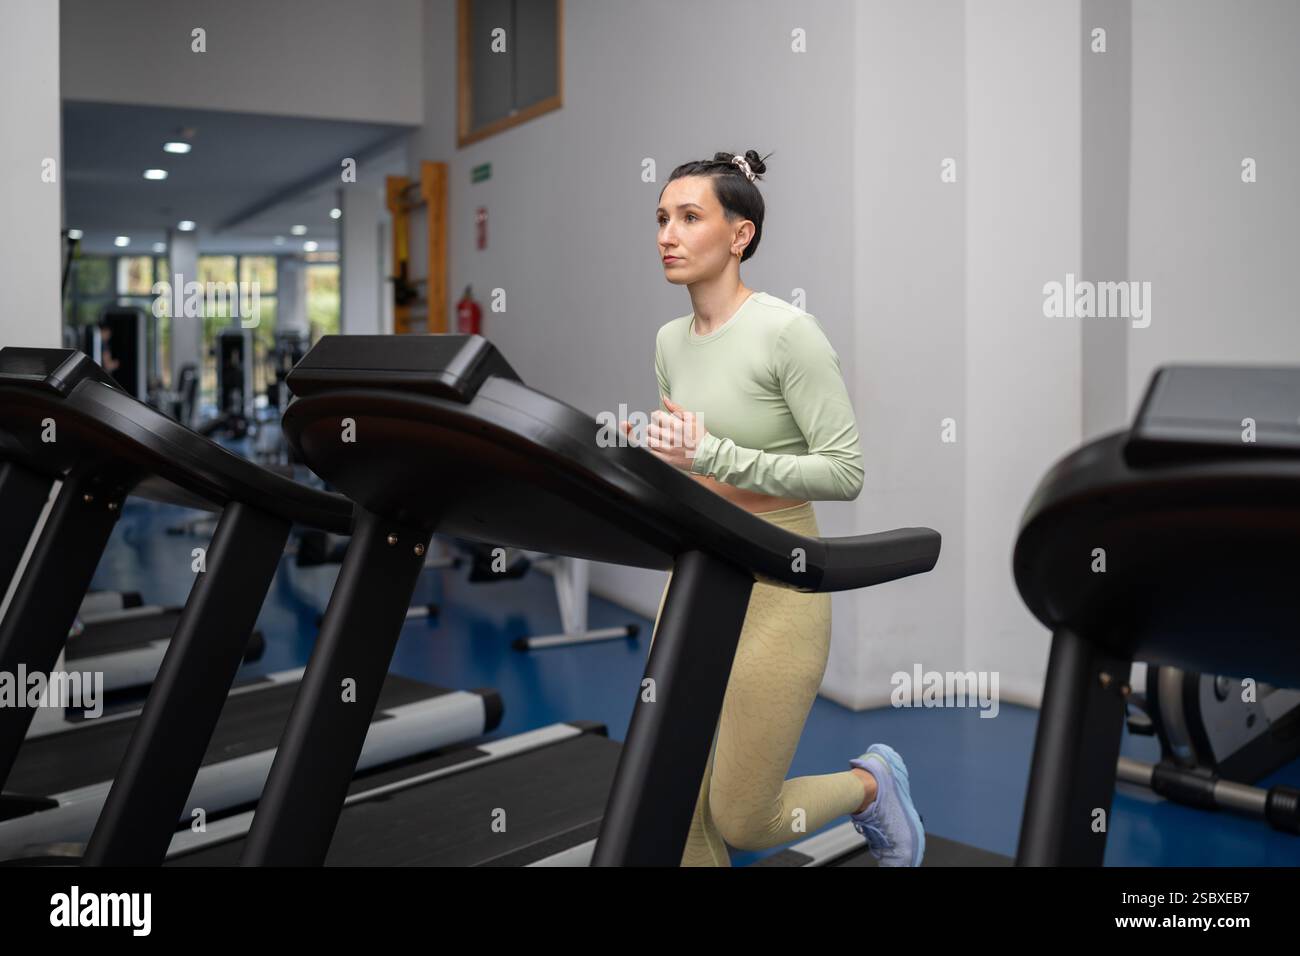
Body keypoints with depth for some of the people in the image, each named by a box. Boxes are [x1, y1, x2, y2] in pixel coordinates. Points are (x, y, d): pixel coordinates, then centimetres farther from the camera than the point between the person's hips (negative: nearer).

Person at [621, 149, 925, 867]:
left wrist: (715, 454, -24)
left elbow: (845, 472, -18)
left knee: (742, 821, 2)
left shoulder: (788, 333, -14)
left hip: (774, 585, -6)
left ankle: (872, 782, 31)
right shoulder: (670, 341, 8)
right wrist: (657, 457, -3)